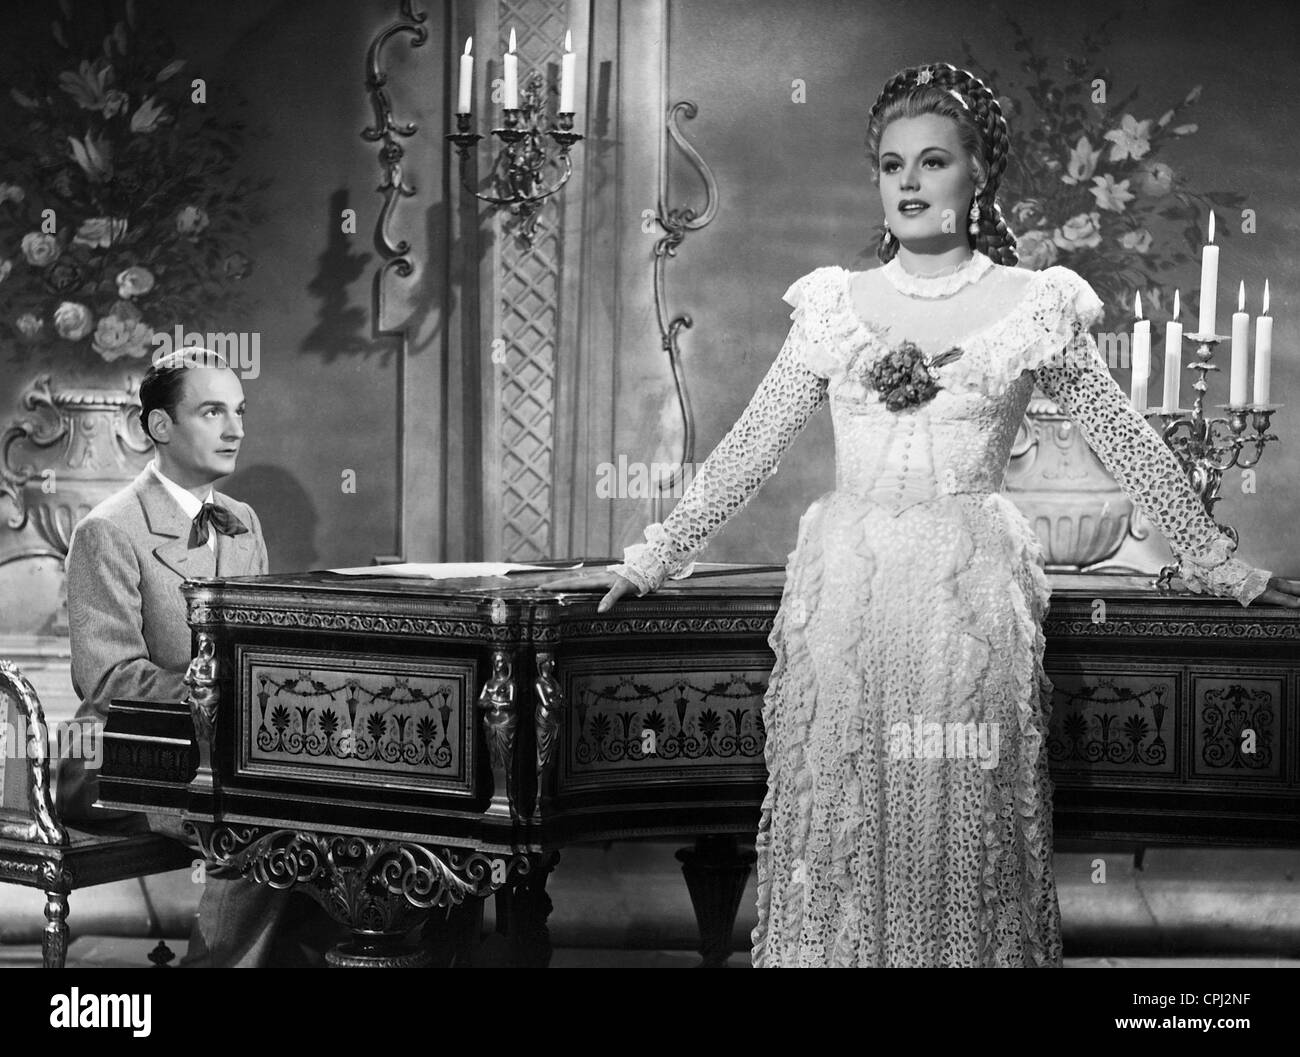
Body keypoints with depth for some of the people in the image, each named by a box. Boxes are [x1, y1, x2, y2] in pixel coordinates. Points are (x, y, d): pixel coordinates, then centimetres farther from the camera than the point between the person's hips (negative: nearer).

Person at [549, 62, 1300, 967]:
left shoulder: (1035, 305, 3)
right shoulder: (836, 305, 7)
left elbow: (1129, 444, 10)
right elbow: (750, 447, 9)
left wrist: (1212, 559, 13)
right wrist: (654, 558, 7)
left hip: (973, 595, -1)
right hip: (845, 590, 2)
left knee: (964, 825, 2)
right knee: (844, 825, 4)